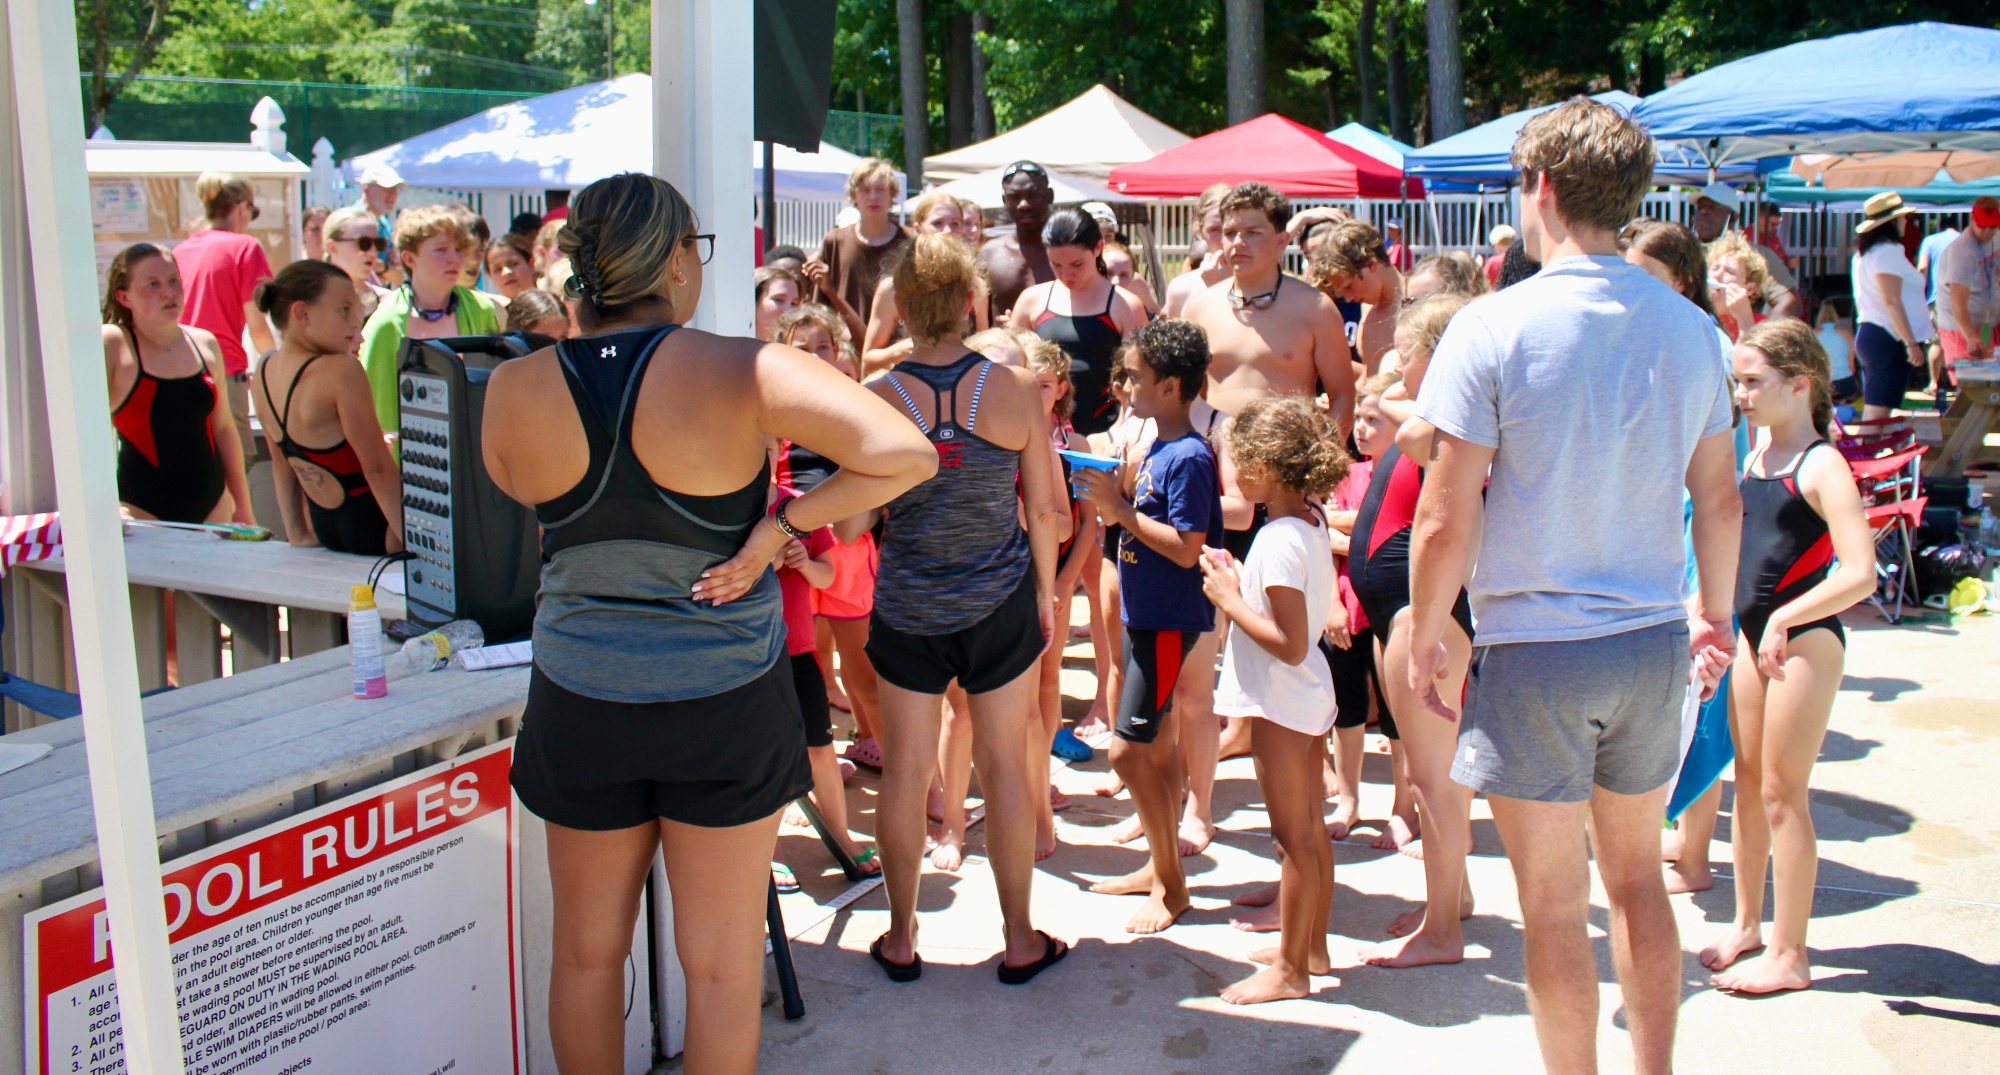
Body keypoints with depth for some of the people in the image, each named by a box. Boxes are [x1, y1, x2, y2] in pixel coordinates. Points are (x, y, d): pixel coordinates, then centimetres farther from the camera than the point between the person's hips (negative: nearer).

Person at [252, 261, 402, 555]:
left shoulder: (264, 370, 3)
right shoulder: (339, 371, -22)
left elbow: (282, 461, 11)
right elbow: (377, 468, -22)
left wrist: (297, 533, 17)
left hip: (324, 529, 9)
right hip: (373, 528, -9)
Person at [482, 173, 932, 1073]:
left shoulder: (516, 388, -9)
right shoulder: (741, 372, -18)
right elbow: (905, 455, -25)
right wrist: (775, 530, -17)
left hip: (582, 707, 3)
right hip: (726, 703, -2)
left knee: (588, 950, 20)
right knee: (721, 960, 13)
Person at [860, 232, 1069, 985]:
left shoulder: (877, 399, -11)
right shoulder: (1015, 388, -10)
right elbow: (1042, 508, -2)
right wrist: (1045, 591, 11)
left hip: (906, 607, 0)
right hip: (1000, 604, 0)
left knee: (905, 772, 11)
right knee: (1004, 766, 11)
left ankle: (901, 939, 23)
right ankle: (1019, 939, 21)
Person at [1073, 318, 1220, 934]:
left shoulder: (1189, 456, -19)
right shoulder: (1157, 448, 9)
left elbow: (1187, 548, -23)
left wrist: (1122, 509, -19)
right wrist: (1115, 507, -2)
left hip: (1169, 622, -9)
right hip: (1143, 616, 9)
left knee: (1129, 750, -7)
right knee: (1158, 745, 16)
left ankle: (1171, 885, 5)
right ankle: (1158, 866, 28)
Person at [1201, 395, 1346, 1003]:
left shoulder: (1278, 541, -24)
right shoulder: (1312, 524, 5)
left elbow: (1291, 645, -27)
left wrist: (1229, 600, -19)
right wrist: (1240, 580, 5)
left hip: (1279, 703, -10)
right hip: (1310, 699, 10)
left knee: (1293, 838, 0)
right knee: (1311, 830, 18)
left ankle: (1289, 969, 11)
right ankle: (1312, 948, 30)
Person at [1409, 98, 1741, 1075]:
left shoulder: (1493, 329, -14)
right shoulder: (1689, 329, 1)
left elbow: (1446, 520, -15)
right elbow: (1720, 499, 10)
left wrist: (1425, 637, -1)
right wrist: (1716, 614, 24)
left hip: (1535, 650, -5)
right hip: (1653, 643, 5)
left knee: (1555, 905, 7)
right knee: (1637, 878, 20)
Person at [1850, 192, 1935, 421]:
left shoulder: (1863, 253, 17)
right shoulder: (1888, 252, -12)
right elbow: (1892, 301, -20)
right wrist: (1911, 343, -21)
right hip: (1889, 339, -10)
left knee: (1872, 409, 11)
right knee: (1878, 413, -13)